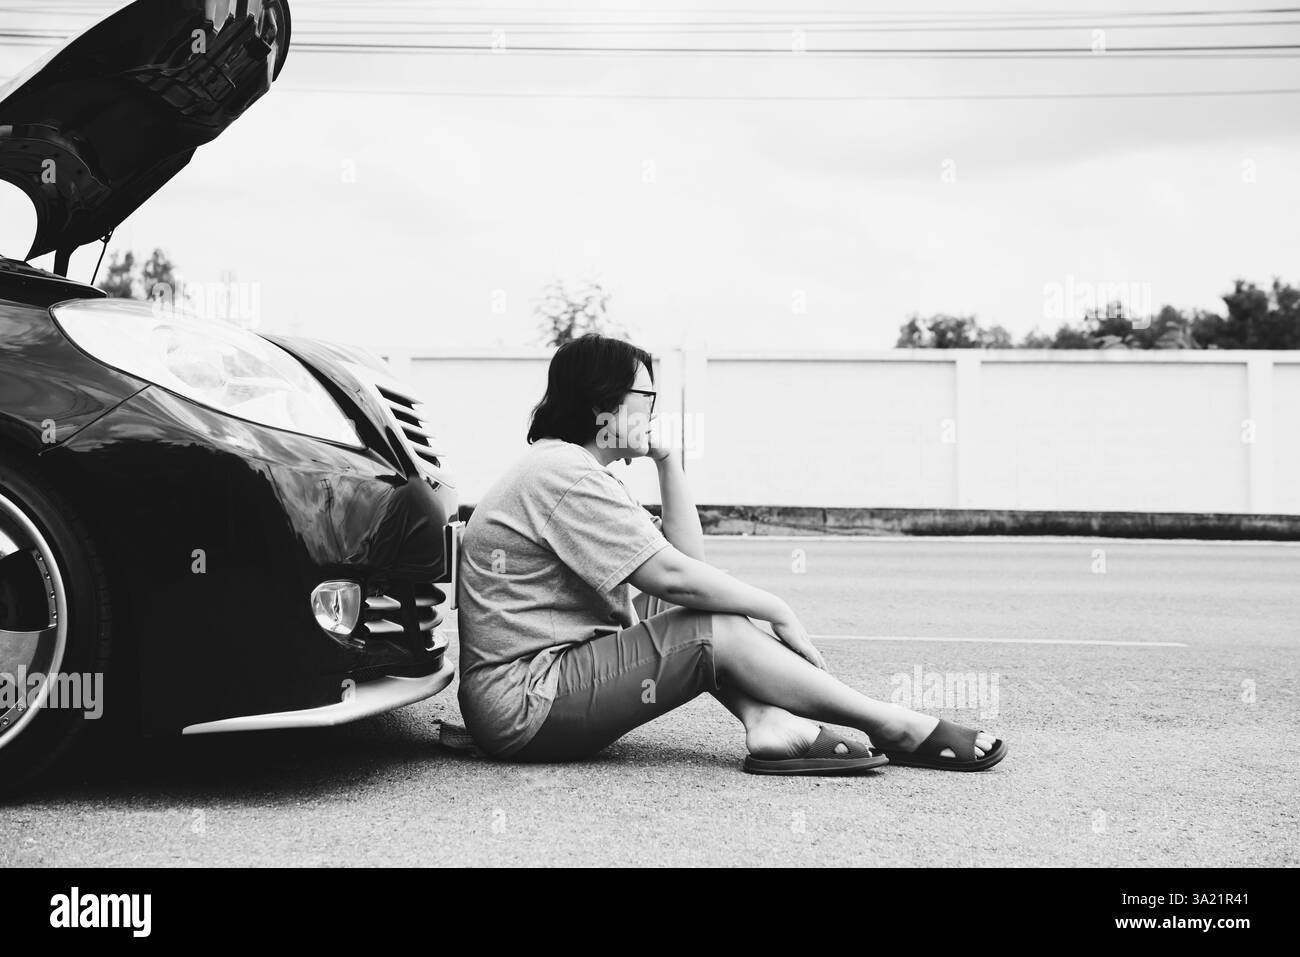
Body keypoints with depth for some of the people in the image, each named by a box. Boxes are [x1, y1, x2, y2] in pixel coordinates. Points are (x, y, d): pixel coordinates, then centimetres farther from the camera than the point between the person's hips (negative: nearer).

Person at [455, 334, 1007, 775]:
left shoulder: (566, 468, 17)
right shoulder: (563, 472, -16)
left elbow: (687, 554, 13)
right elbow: (671, 573, -23)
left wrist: (668, 461, 4)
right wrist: (777, 610, -11)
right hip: (522, 706, -10)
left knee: (703, 606, 8)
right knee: (717, 631, -16)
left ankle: (768, 724, -10)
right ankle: (899, 731, -8)